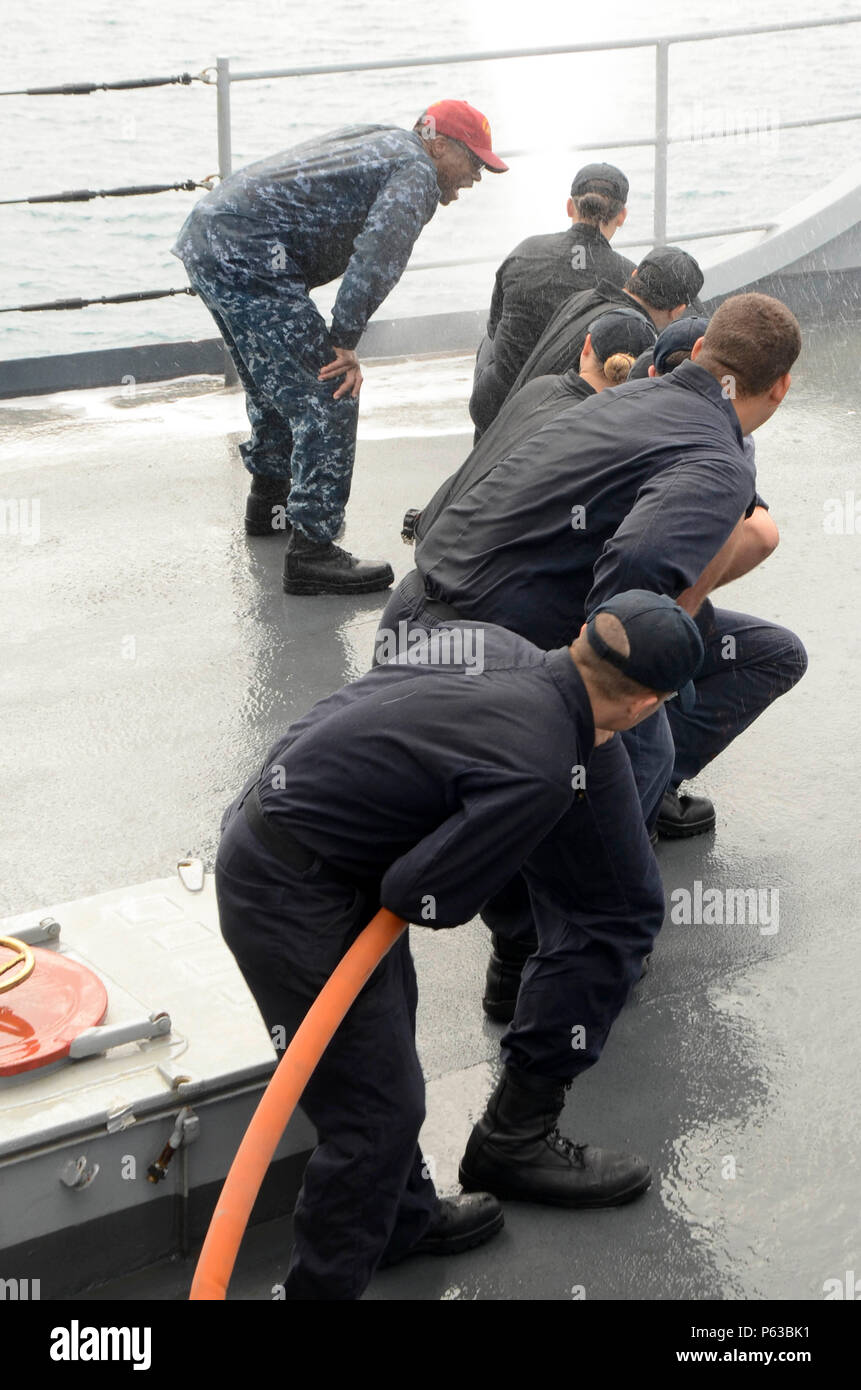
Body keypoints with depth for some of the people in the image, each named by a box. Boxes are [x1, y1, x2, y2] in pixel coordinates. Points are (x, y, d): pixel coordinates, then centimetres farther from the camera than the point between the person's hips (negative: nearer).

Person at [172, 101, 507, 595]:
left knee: (277, 381, 29)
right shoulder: (416, 171, -6)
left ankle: (269, 499, 47)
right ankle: (311, 550, -9)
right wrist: (345, 341, -23)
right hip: (246, 254, -11)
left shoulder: (385, 143, 24)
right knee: (327, 397, -9)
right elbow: (378, 252, -24)